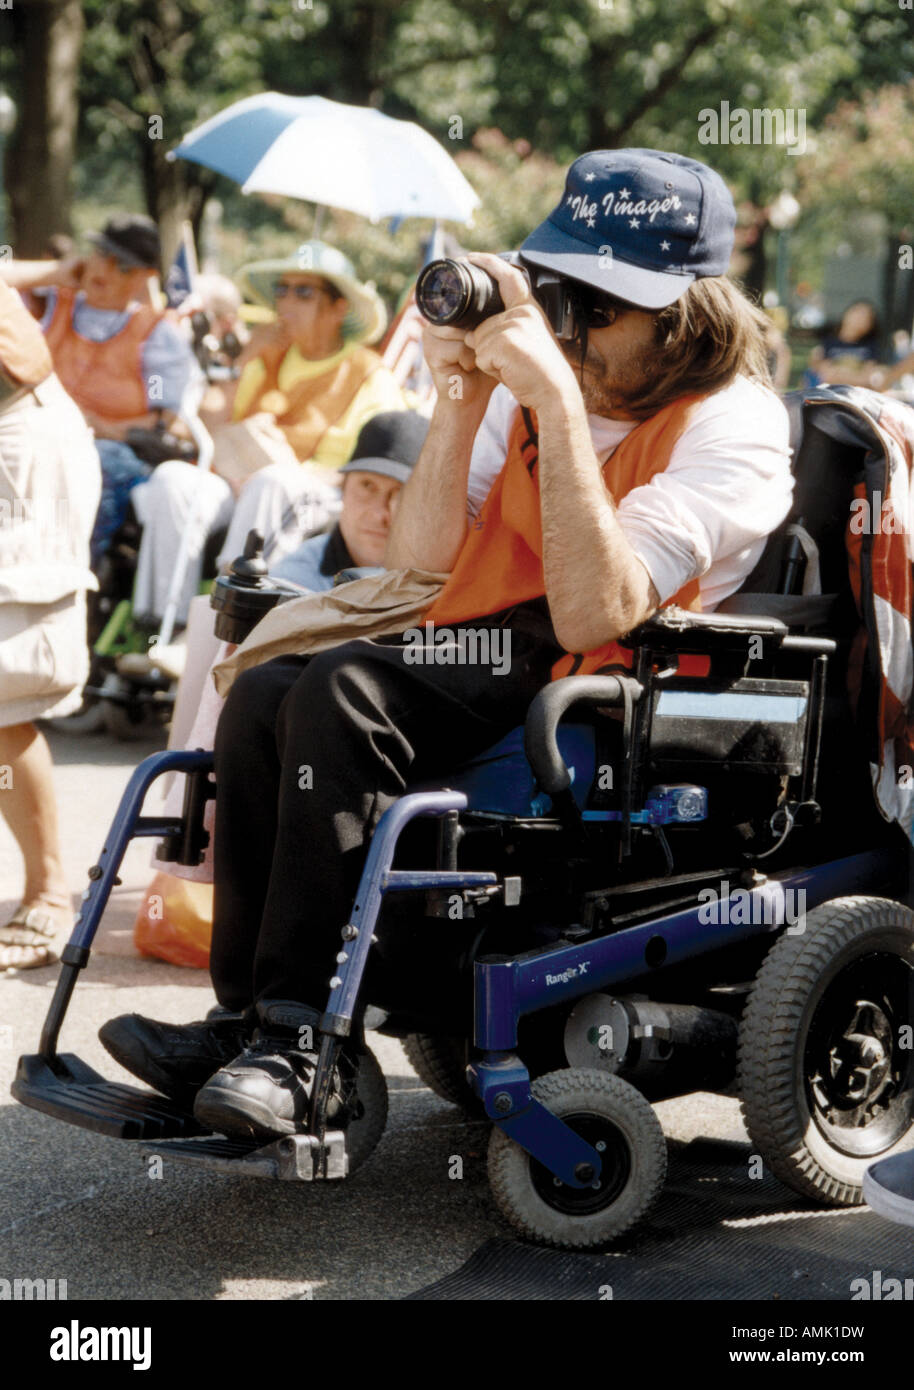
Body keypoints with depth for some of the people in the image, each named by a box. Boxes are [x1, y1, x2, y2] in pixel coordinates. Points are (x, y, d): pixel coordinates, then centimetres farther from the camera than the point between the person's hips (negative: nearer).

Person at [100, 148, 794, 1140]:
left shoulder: (732, 427, -11)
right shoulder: (541, 382, 10)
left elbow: (594, 613, -25)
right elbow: (417, 558, 5)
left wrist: (559, 404, -26)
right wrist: (460, 403, -7)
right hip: (481, 662, 7)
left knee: (346, 693, -28)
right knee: (264, 695, -17)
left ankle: (303, 1038, -25)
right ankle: (253, 1017, -15)